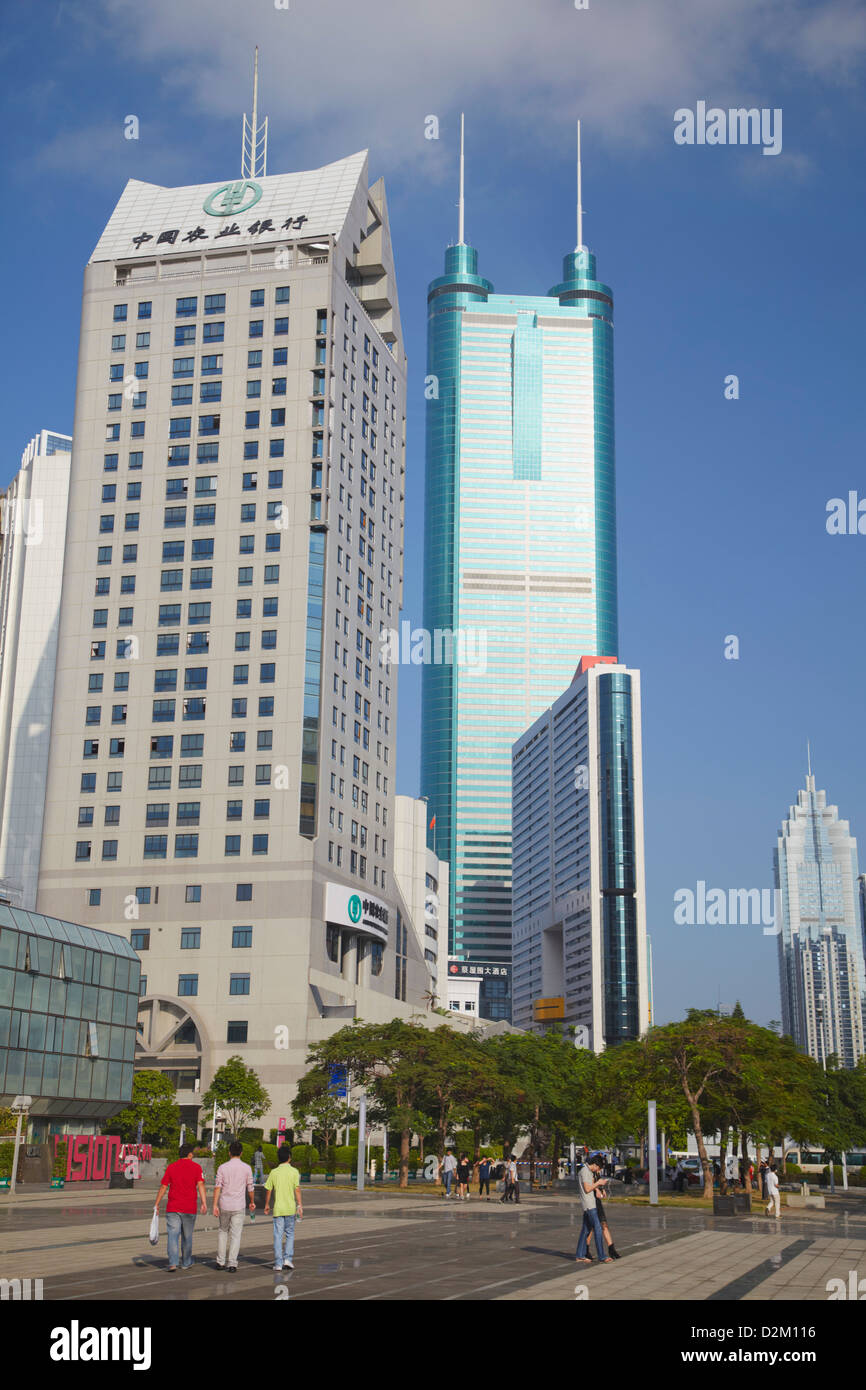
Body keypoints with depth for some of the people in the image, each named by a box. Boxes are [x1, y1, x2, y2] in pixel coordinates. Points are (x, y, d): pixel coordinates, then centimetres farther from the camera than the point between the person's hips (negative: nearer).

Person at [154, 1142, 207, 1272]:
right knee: (187, 1237, 14)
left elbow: (163, 1187, 3)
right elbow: (201, 1185, -11)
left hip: (172, 1208, 0)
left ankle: (172, 1263, -17)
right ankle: (186, 1263, 25)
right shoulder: (196, 1167, 0)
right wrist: (204, 1203, -16)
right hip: (189, 1208, 0)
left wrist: (157, 1204, 10)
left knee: (173, 1236, -3)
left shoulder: (171, 1167, 4)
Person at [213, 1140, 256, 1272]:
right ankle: (232, 1264, -3)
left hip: (224, 1205, 1)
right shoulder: (247, 1168, -2)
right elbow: (250, 1188, 5)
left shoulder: (222, 1167, -2)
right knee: (235, 1235, 3)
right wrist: (252, 1202, 20)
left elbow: (217, 1187, -8)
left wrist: (215, 1205, -9)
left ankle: (220, 1262, 18)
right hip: (238, 1206, -1)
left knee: (223, 1231, 18)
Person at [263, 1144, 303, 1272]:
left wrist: (267, 1205, 18)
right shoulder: (294, 1171, -3)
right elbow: (297, 1189, -9)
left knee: (278, 1236, 4)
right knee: (290, 1234, 13)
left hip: (278, 1208, 1)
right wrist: (300, 1205, -6)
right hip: (290, 1208, -1)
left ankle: (278, 1263, 2)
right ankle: (288, 1258, 2)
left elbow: (268, 1190, 5)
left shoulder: (274, 1172, 1)